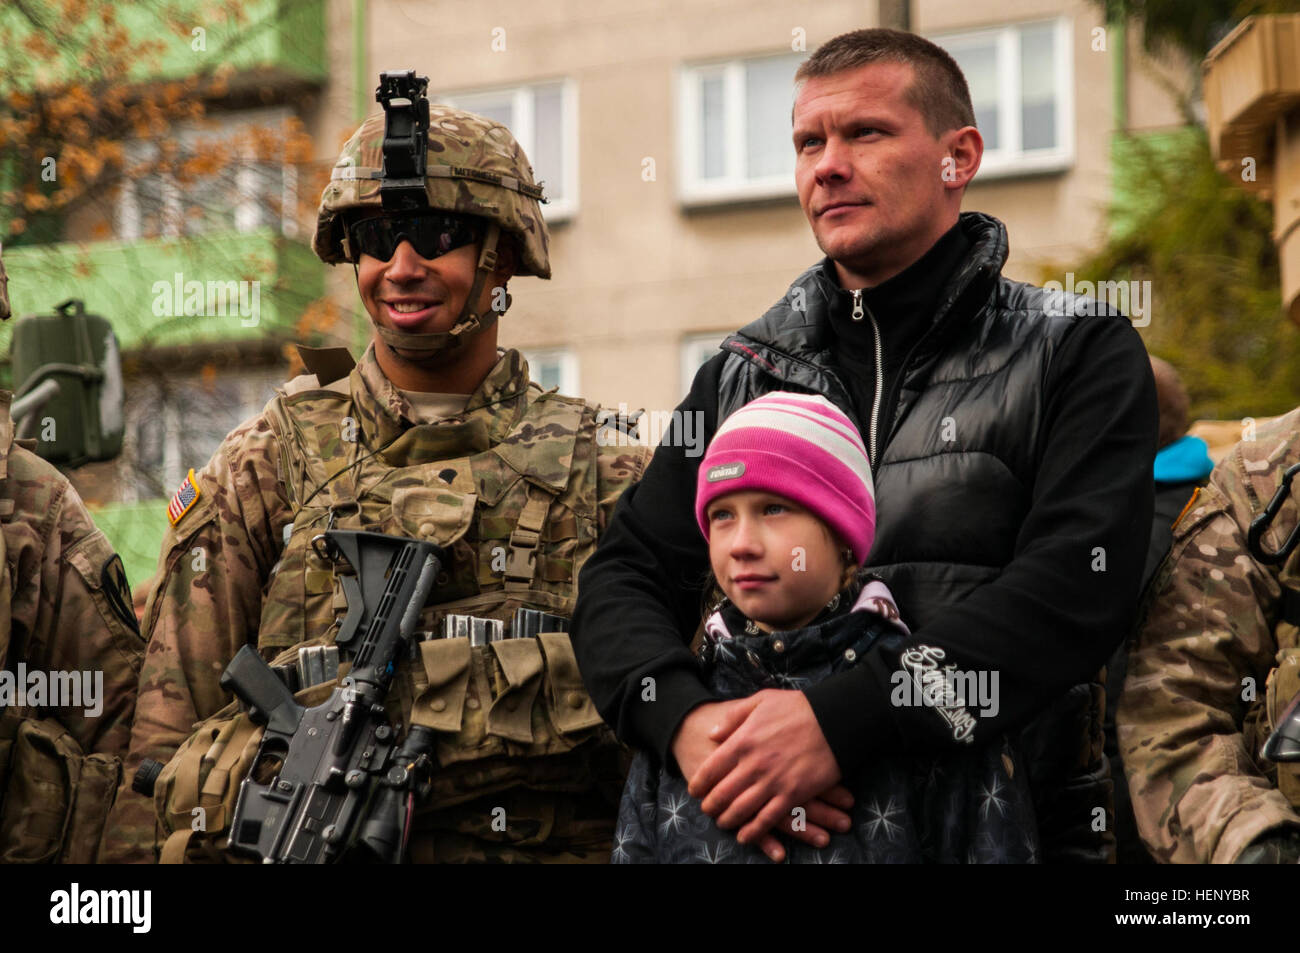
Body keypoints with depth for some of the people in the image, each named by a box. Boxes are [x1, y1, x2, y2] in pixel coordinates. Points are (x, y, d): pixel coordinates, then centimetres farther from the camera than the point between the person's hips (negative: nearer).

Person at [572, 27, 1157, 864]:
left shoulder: (1079, 352, 3)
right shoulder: (743, 374, 15)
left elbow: (1073, 586, -11)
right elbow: (627, 576, 8)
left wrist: (843, 721, -22)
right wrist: (683, 717, -15)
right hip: (771, 833, 3)